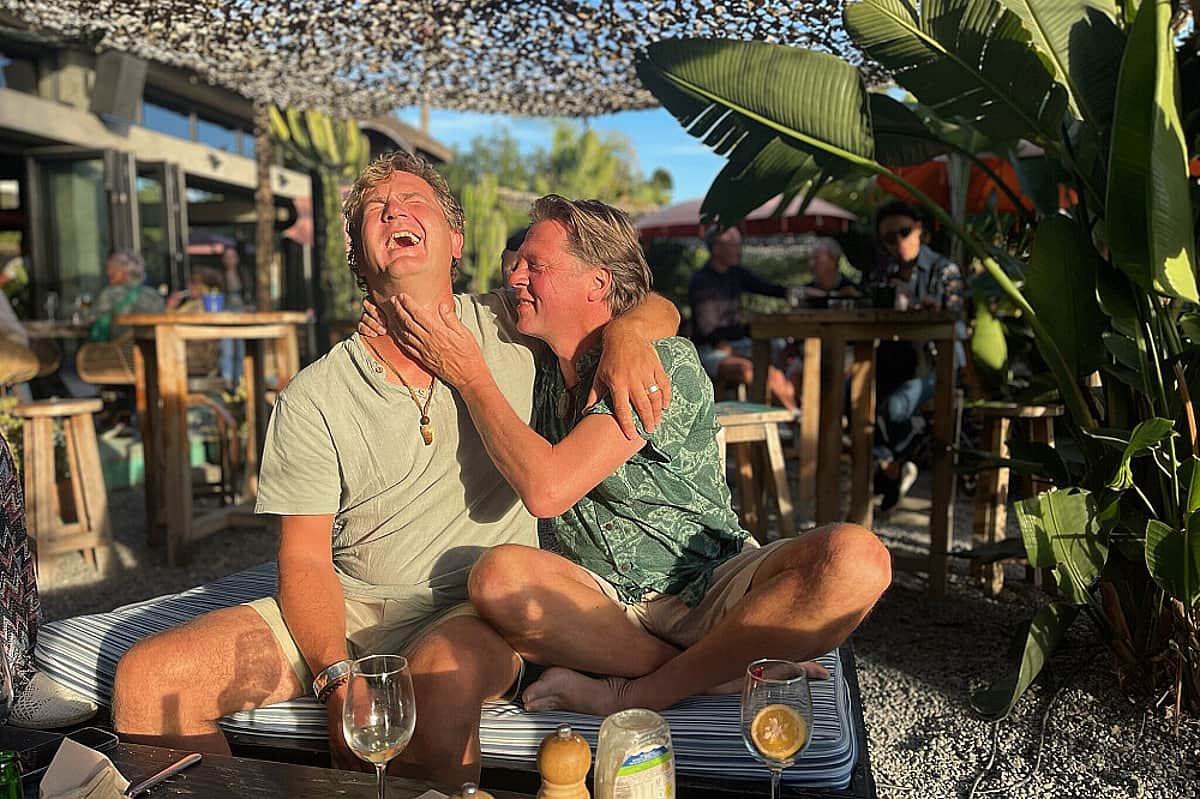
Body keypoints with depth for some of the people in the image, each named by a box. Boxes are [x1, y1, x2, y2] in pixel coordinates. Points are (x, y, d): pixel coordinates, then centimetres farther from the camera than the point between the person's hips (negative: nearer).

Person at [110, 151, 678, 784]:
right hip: (345, 611, 3)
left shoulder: (507, 329, 2)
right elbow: (304, 557, 0)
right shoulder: (313, 397, 1)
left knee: (437, 684, -37)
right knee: (145, 681, -14)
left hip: (477, 609, -2)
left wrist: (626, 334, -13)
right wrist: (337, 678, -17)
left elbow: (657, 308, 13)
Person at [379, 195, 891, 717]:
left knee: (855, 558, -29)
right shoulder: (535, 365, 8)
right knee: (498, 575, -29)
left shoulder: (666, 362, -12)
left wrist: (470, 376, -11)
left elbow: (547, 489, -23)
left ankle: (633, 695, -24)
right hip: (599, 601, 3)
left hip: (708, 589, -2)